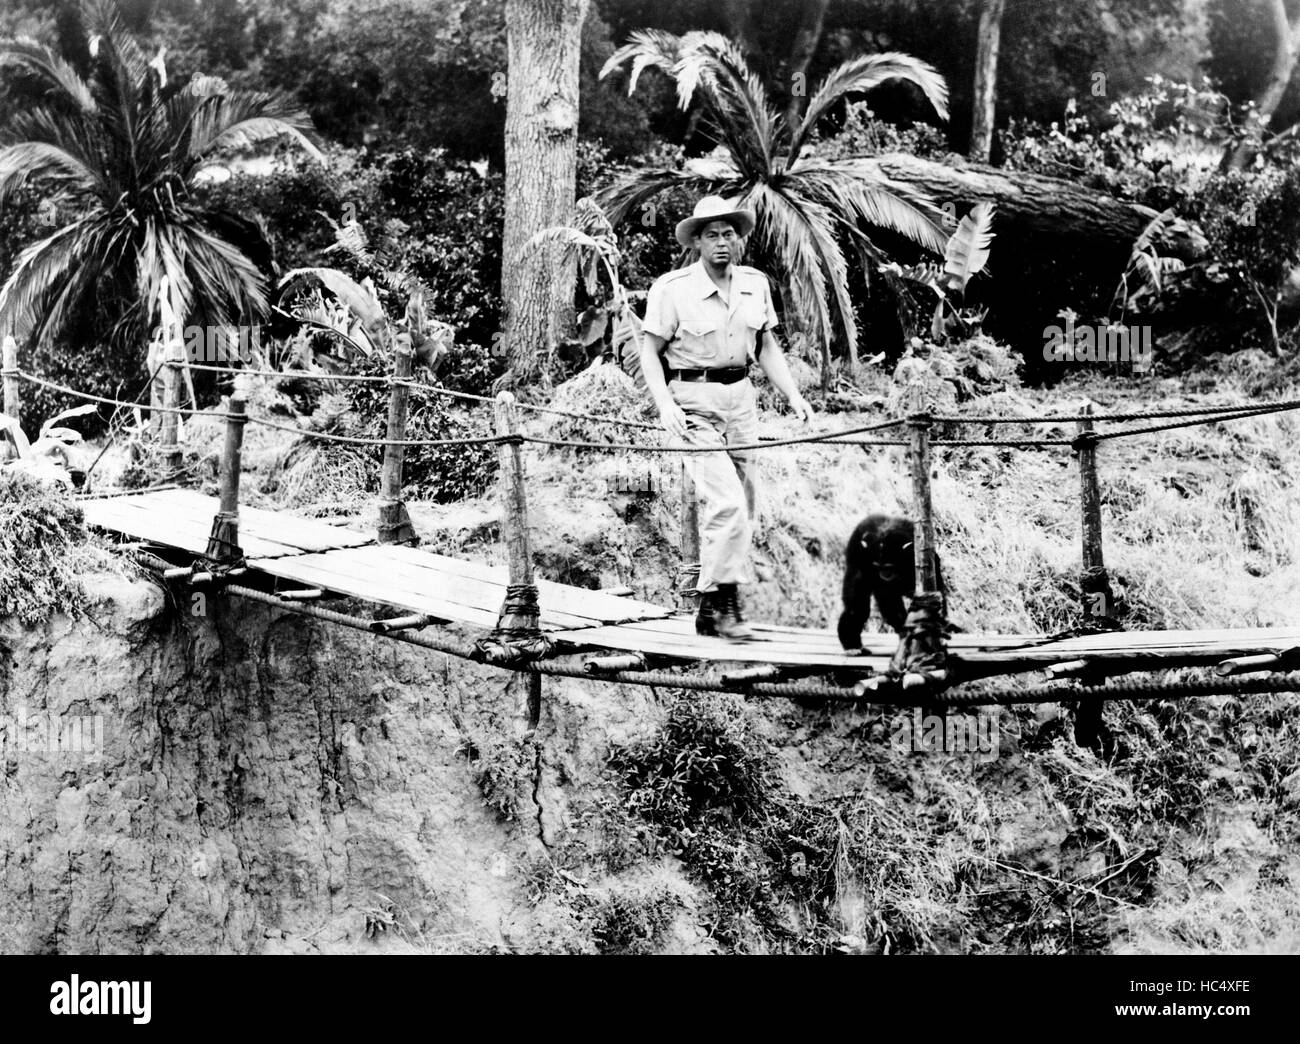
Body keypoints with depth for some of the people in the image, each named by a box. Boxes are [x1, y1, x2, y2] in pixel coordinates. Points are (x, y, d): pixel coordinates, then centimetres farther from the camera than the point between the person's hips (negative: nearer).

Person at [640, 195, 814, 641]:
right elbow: (649, 353, -6)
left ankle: (712, 610, 21)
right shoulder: (671, 289, -10)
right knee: (726, 502, -17)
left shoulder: (755, 284, 6)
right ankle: (722, 602, -6)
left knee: (742, 507, 9)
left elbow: (766, 345, 16)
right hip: (693, 401, -6)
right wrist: (665, 404, -19)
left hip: (741, 397, 6)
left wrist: (793, 395, 7)